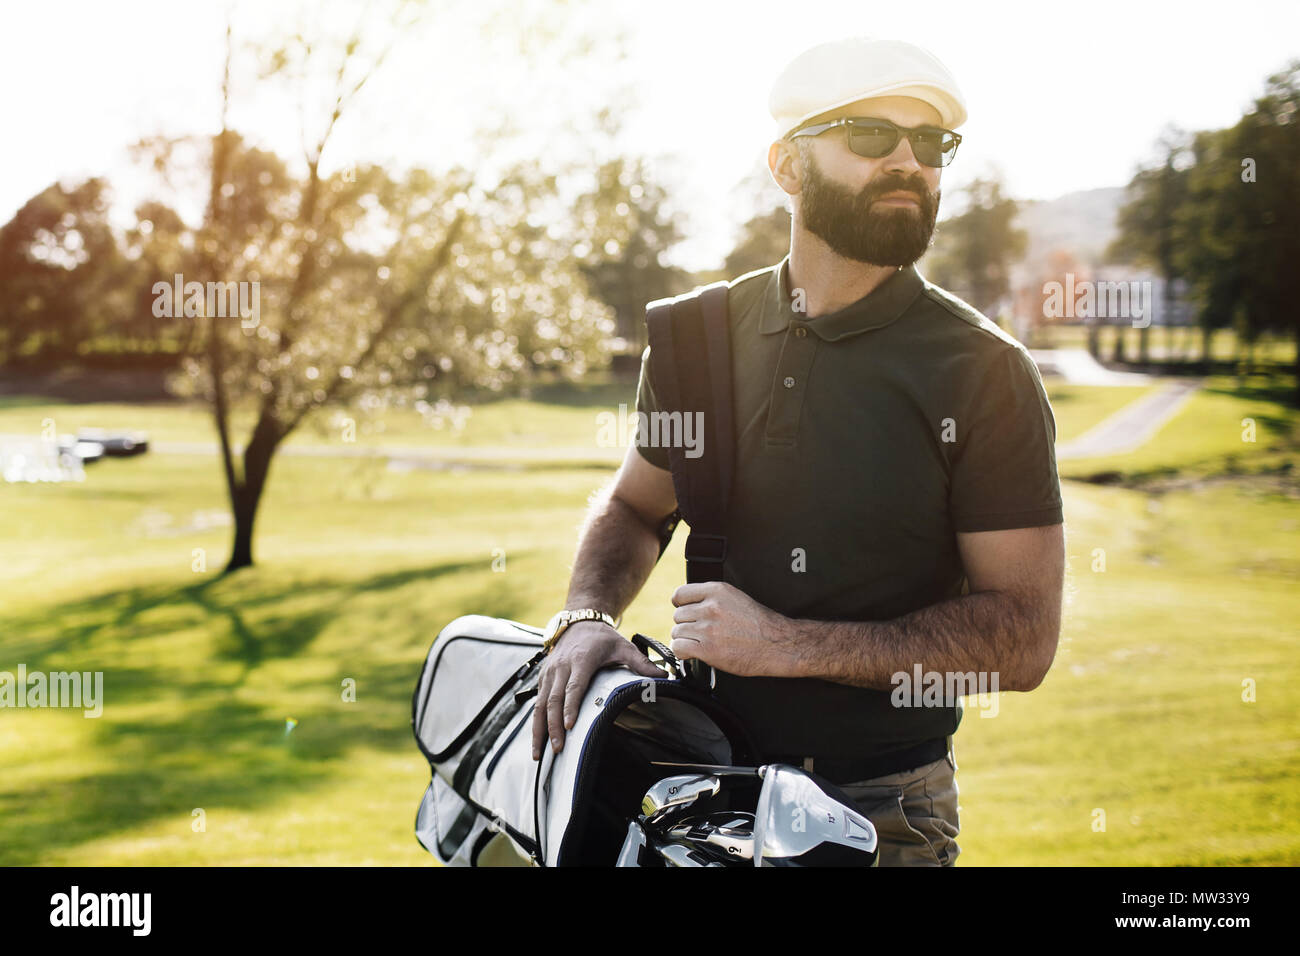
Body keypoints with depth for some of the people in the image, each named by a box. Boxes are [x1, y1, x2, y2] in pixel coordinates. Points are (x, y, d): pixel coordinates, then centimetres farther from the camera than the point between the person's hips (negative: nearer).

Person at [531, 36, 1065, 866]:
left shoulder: (986, 373, -9)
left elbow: (1023, 639, -13)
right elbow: (634, 504, 20)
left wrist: (788, 645, -19)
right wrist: (586, 618, -2)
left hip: (884, 814, -3)